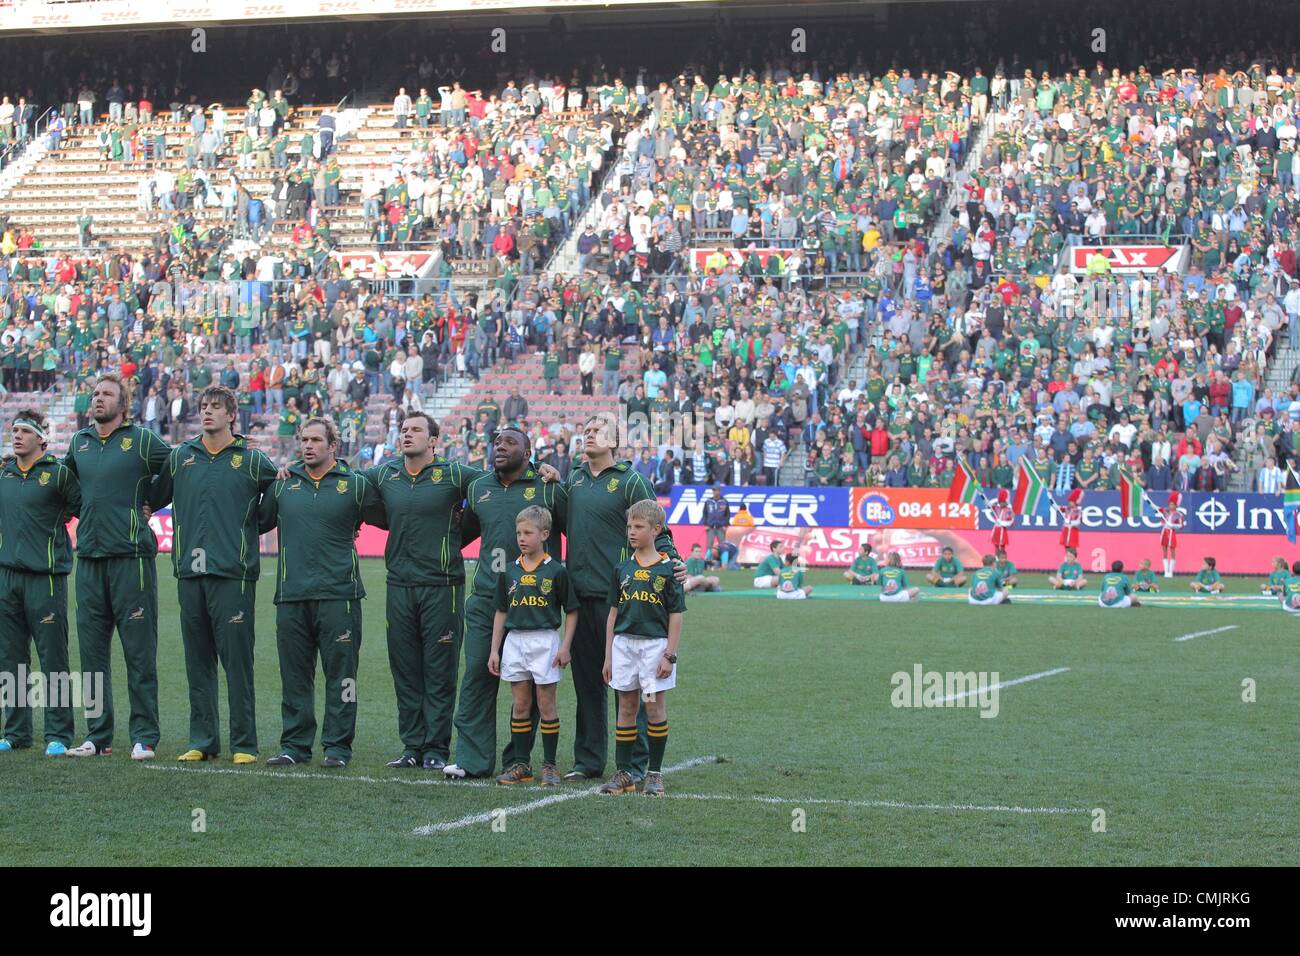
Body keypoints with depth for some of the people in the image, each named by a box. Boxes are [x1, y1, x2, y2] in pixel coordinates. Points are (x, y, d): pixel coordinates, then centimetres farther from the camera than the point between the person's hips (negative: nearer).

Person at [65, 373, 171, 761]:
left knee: (139, 653, -3)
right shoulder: (78, 442, 13)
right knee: (92, 652, 7)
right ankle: (98, 736, 13)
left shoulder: (142, 440, -2)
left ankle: (145, 738, 0)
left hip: (131, 557, -5)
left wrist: (151, 503, 2)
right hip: (89, 558, 5)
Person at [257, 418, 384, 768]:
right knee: (294, 675, 7)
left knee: (340, 673, -1)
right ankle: (294, 745, 13)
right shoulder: (283, 483, 13)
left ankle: (337, 746, 4)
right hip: (291, 595, 3)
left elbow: (388, 519, 12)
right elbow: (259, 522, 23)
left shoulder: (355, 484, 4)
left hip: (338, 594, -3)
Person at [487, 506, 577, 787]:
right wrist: (494, 650, 7)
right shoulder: (510, 572, 6)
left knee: (546, 704, 1)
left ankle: (549, 765, 8)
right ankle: (521, 764, 12)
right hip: (515, 640, 4)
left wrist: (565, 647, -8)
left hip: (545, 640, -4)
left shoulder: (555, 571, -5)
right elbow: (501, 613, 11)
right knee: (520, 705, 7)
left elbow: (571, 611, -1)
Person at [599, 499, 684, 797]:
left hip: (655, 643, -4)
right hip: (624, 642, 4)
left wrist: (670, 655, -9)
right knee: (626, 706, 8)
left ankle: (655, 773, 8)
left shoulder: (668, 569, -4)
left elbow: (676, 616, -4)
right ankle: (624, 773, 12)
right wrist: (608, 656, 9)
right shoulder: (622, 569, 8)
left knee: (655, 706, 0)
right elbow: (614, 613, 11)